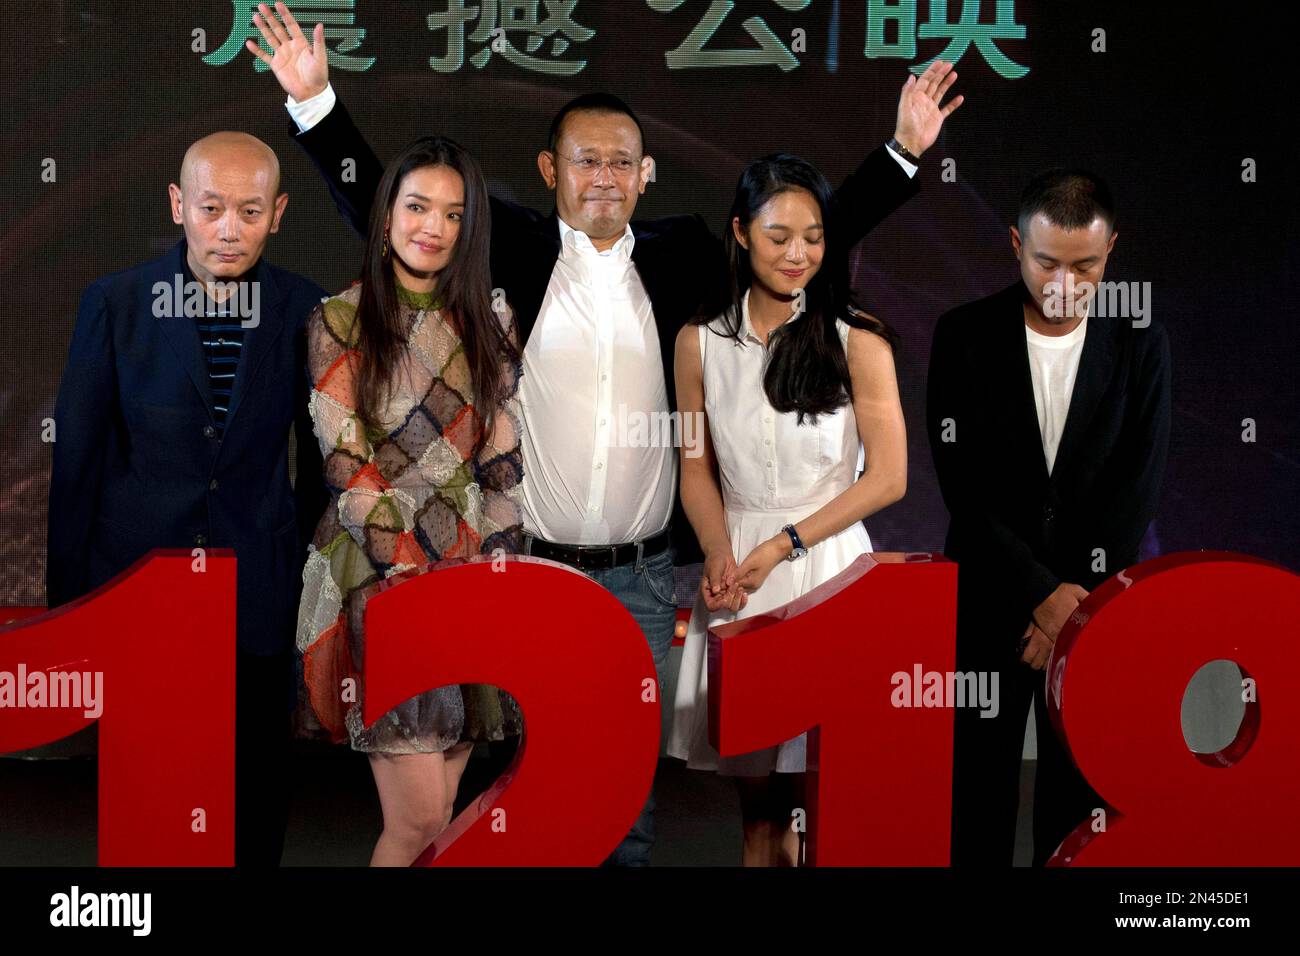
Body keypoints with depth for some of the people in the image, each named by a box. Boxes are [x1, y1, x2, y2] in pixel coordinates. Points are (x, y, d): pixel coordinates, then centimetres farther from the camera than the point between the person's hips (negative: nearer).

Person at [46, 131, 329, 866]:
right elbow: (78, 457, -2)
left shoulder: (304, 310, -3)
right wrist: (66, 600, 0)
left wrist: (306, 561, 11)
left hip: (257, 592, 1)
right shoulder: (115, 302, -6)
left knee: (257, 801, 12)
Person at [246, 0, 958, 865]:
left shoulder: (683, 258, 5)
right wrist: (316, 102, -11)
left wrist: (903, 151, 2)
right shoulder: (506, 251, -1)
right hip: (522, 567, -1)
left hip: (643, 577, 2)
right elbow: (381, 208, -2)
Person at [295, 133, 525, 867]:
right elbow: (347, 468, -7)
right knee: (419, 817, -10)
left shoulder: (488, 326, 11)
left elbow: (502, 465, 8)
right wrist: (404, 570, -15)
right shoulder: (340, 323, 0)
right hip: (379, 574, -4)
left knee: (441, 808, 5)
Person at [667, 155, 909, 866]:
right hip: (738, 576, 2)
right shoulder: (700, 343, 5)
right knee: (758, 798, 6)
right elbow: (696, 469, 11)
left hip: (829, 569, -2)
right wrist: (720, 553, -7)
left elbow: (887, 478, -4)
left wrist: (781, 547, -9)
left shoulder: (858, 341, -3)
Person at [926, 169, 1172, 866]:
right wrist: (1044, 595, -15)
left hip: (1100, 600, 1)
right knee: (978, 784, 6)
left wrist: (1079, 599, -13)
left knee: (1080, 787, 7)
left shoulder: (1140, 343, 0)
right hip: (988, 600, -1)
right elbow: (963, 483, -9)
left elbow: (1138, 487, -5)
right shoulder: (965, 336, -4)